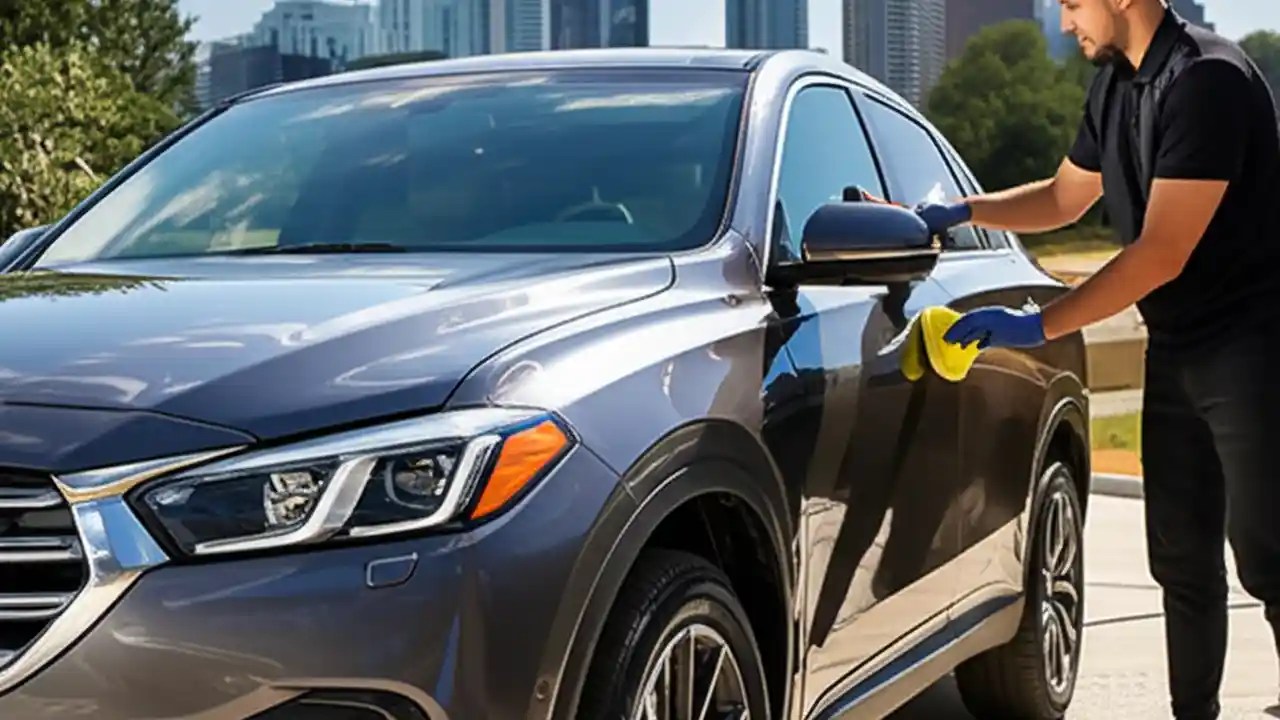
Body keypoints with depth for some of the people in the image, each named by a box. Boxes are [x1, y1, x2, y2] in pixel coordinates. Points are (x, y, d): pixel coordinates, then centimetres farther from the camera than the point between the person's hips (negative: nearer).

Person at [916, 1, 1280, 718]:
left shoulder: (1206, 80, -18)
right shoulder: (1116, 84, 10)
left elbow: (1163, 252, -22)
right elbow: (1063, 199, 24)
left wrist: (1039, 324, -20)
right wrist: (959, 212, 10)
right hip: (1176, 350, 9)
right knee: (1182, 557, 11)